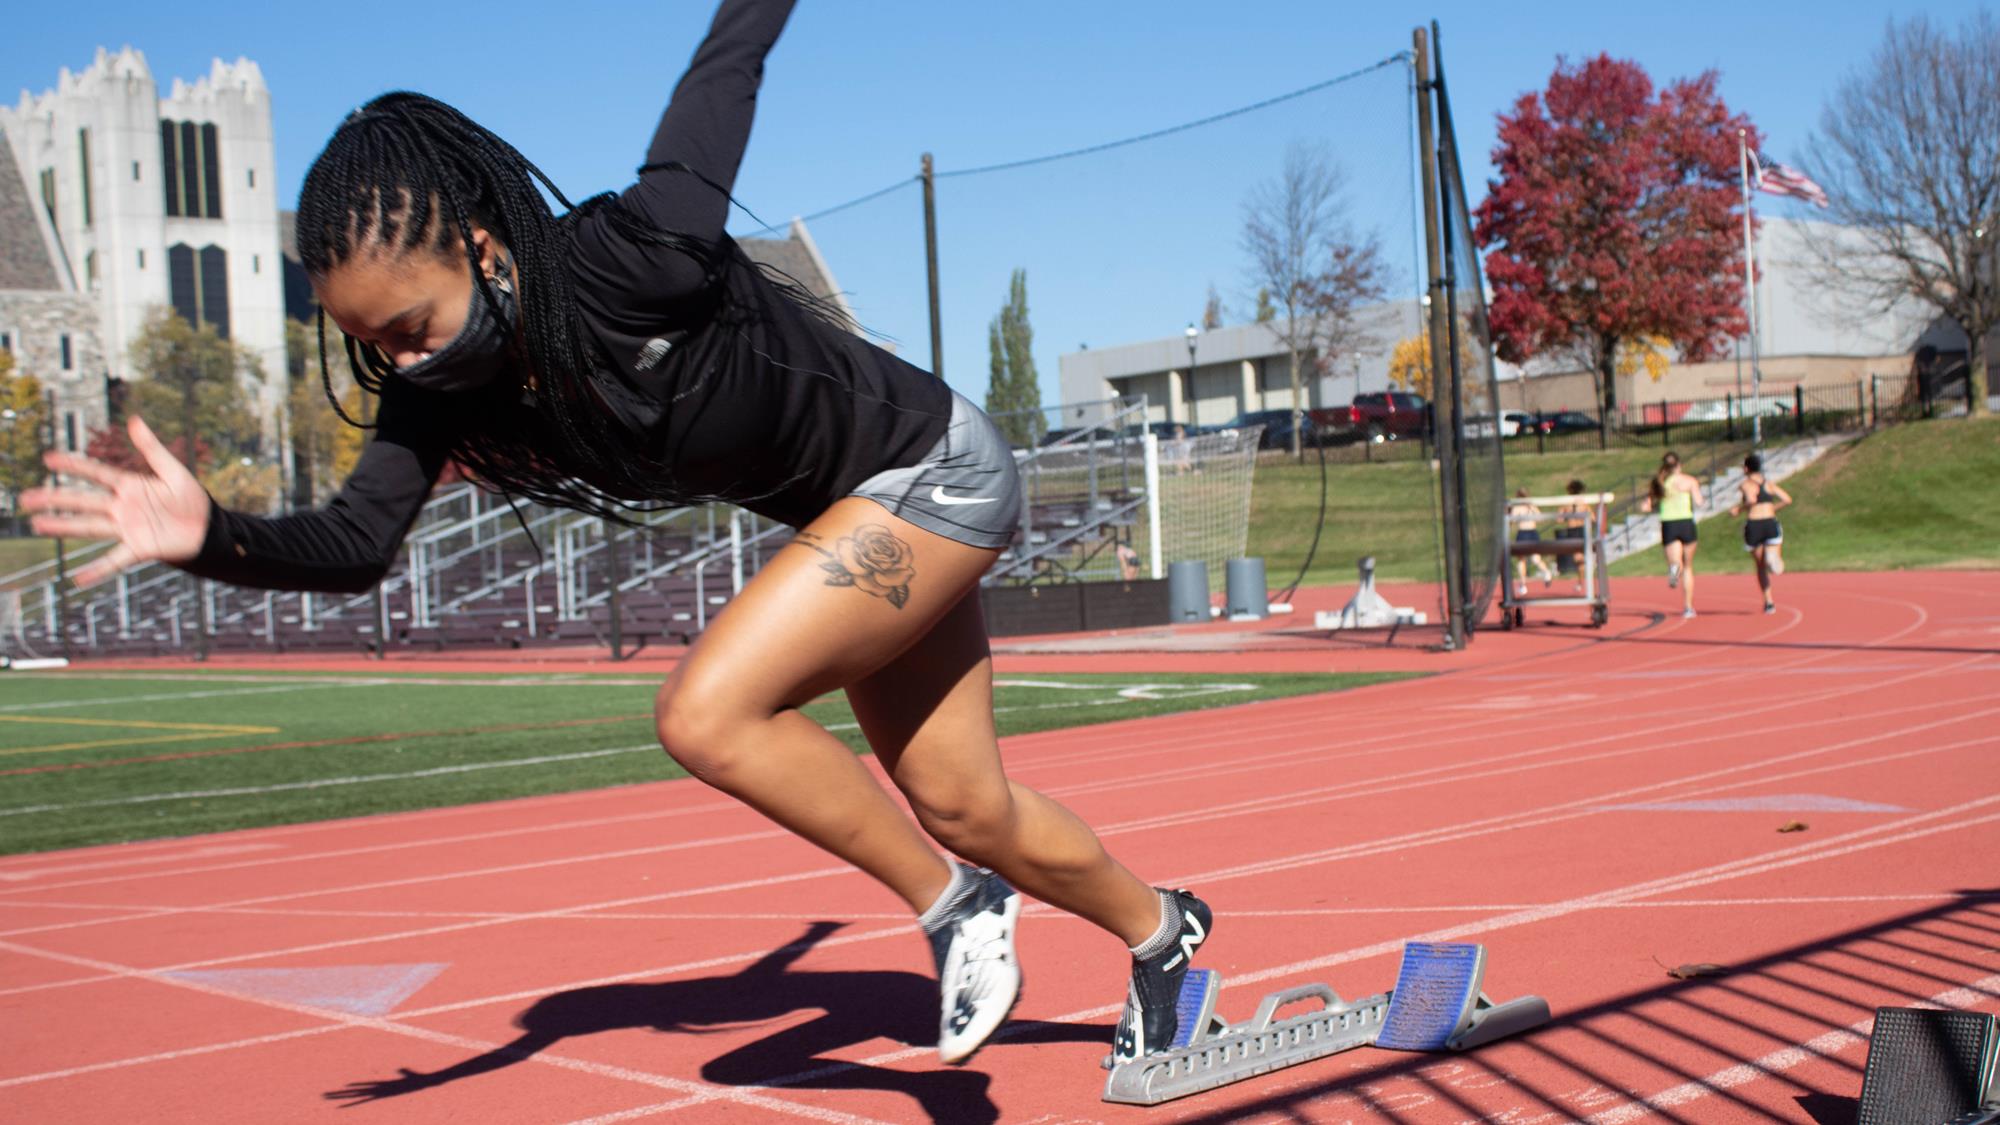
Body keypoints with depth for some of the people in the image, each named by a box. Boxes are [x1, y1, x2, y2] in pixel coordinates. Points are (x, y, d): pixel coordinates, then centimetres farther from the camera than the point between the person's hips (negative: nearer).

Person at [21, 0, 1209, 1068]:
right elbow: (358, 543, -19)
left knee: (707, 712, -23)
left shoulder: (639, 259, -34)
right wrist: (212, 535, -37)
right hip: (857, 515, 7)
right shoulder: (447, 382, -15)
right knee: (961, 807, 16)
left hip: (935, 470, -7)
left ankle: (954, 902, -2)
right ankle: (1162, 928, 43)